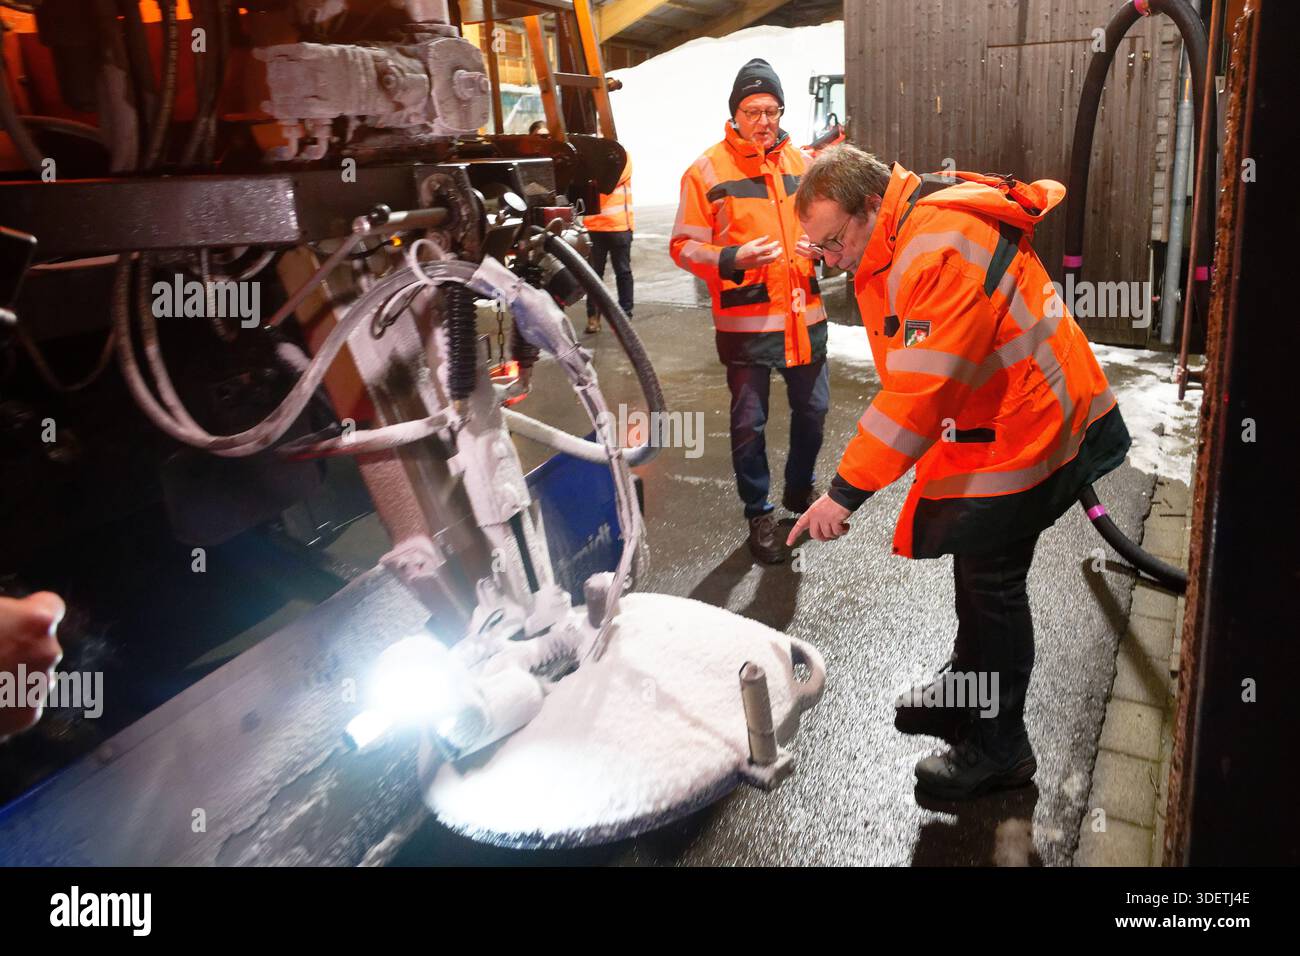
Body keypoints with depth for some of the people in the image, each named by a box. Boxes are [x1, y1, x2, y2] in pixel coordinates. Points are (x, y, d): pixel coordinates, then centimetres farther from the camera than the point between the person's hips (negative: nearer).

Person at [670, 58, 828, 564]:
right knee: (749, 422, 4)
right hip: (745, 320, -4)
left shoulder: (802, 162, 8)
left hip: (805, 315, 5)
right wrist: (733, 259, -23)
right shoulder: (708, 170, -5)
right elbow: (684, 247, -7)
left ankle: (800, 488, 40)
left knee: (812, 410, 16)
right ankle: (759, 514, 22)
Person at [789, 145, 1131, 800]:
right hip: (989, 419, 10)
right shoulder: (902, 241, 4)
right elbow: (914, 380, 11)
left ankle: (999, 750, 14)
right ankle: (967, 690, 41)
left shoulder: (943, 249, -29)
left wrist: (845, 491, -31)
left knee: (991, 582, -2)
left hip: (1029, 431, -10)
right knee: (974, 559, 21)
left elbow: (920, 390, -34)